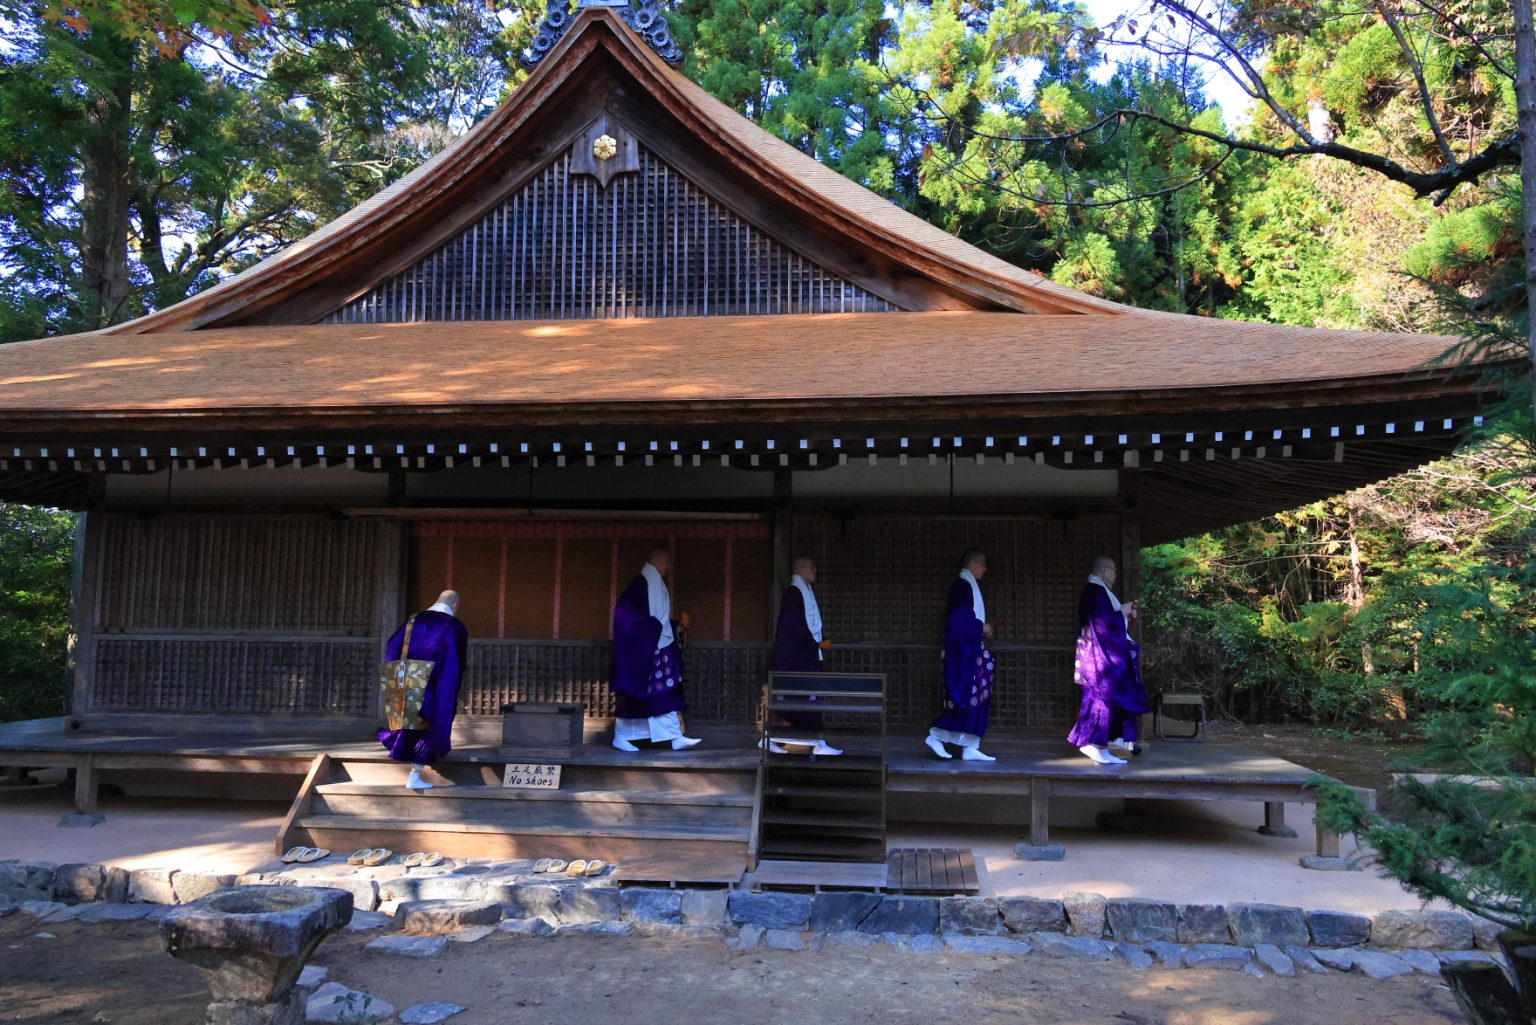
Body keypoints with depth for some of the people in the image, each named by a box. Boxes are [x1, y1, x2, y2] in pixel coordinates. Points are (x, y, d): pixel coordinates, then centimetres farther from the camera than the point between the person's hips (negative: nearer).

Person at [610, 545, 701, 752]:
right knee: (632, 695, 0)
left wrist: (675, 628, 18)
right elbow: (624, 611, -23)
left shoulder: (658, 584, 15)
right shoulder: (641, 583, -14)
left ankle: (676, 737, 2)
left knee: (666, 695, 4)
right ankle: (620, 737, 11)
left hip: (659, 649, 9)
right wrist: (651, 628, -21)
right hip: (641, 650, -9)